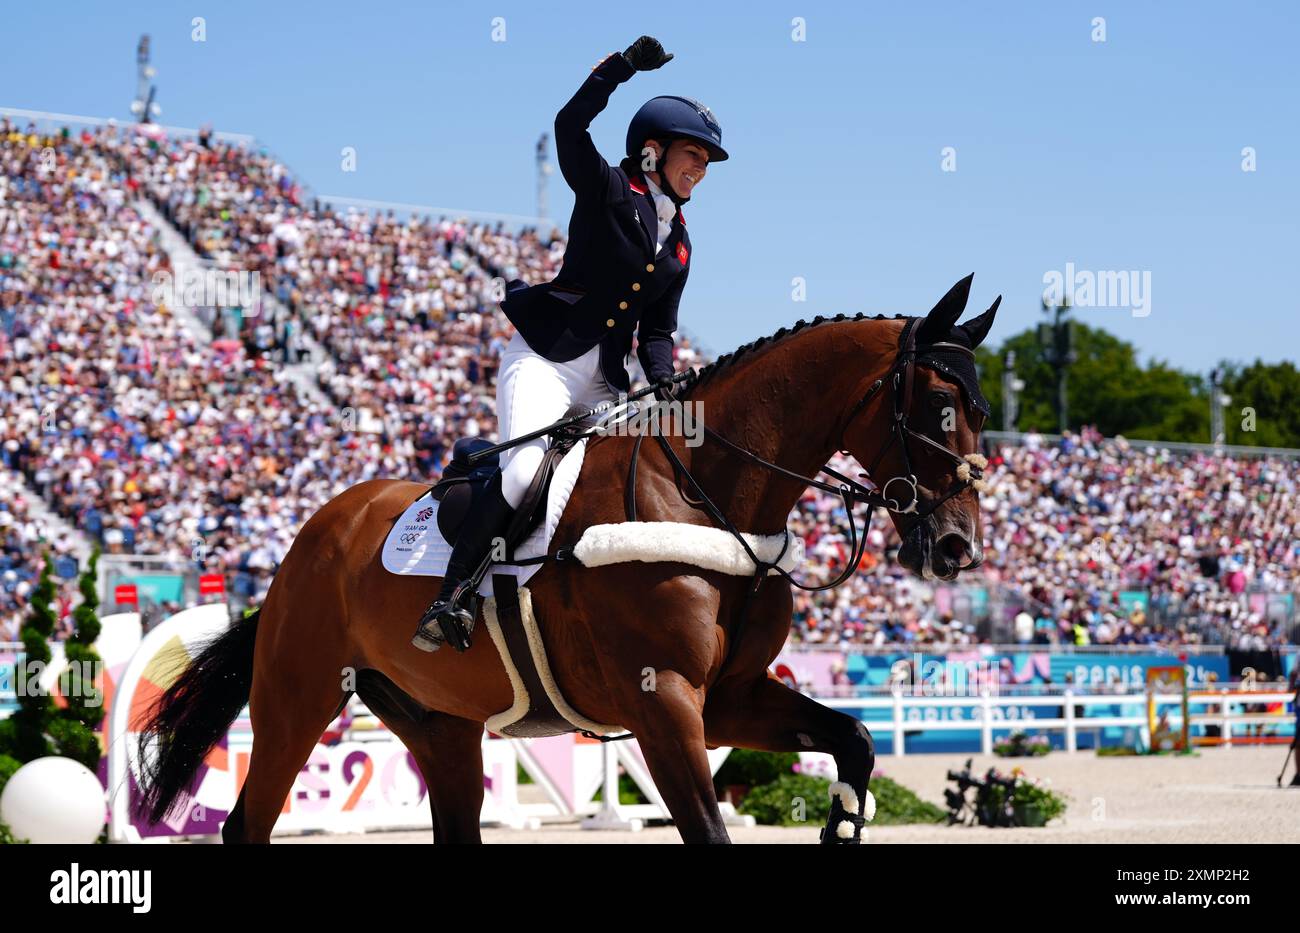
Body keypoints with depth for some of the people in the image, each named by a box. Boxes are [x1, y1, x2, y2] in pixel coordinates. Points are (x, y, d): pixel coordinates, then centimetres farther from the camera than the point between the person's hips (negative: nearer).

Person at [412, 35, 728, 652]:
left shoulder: (679, 247, 17)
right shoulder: (608, 191, 0)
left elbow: (656, 330, 16)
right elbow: (569, 125, -16)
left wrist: (663, 383, -3)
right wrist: (624, 66, -21)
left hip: (604, 380, 7)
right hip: (544, 359, -7)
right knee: (525, 468, -25)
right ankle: (450, 595, -23)